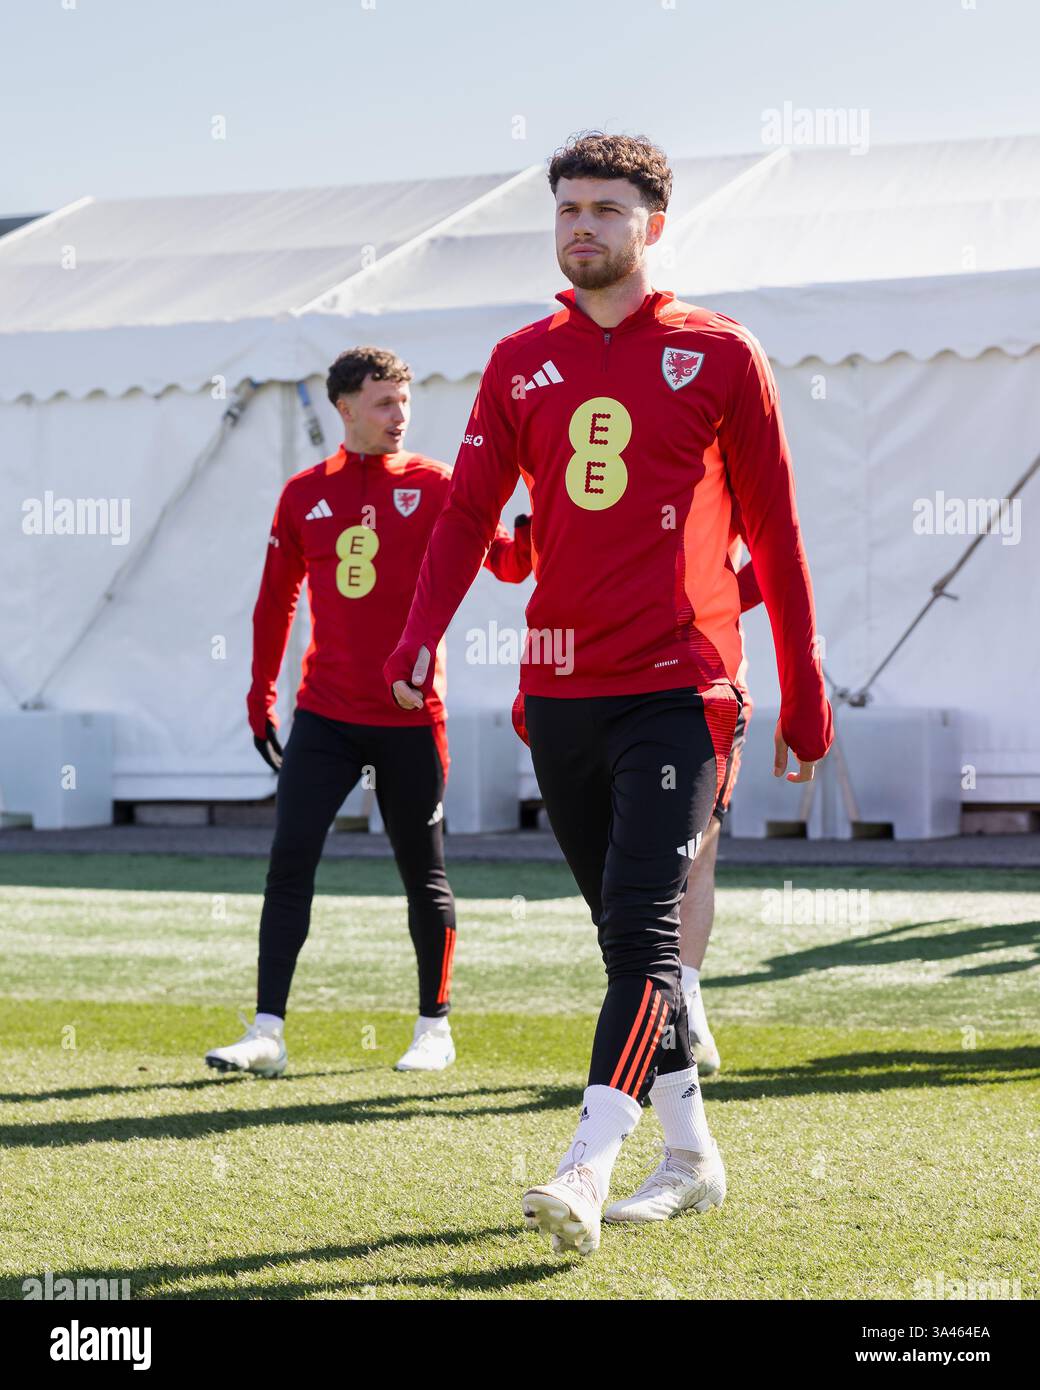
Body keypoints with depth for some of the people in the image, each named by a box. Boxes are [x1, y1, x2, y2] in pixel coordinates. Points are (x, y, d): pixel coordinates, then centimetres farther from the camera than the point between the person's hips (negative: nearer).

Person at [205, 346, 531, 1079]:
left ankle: (435, 1029, 19)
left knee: (424, 875, 7)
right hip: (324, 715, 2)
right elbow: (277, 599, 14)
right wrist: (261, 697, 13)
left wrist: (541, 515, -30)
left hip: (411, 717, -2)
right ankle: (267, 1032, -2)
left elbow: (508, 561, -10)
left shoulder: (434, 485, 0)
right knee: (290, 862, -5)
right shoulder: (305, 494, 7)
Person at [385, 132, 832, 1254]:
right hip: (560, 689, 5)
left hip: (677, 691, -5)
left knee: (642, 930, -14)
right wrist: (418, 642, -12)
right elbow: (469, 510, 5)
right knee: (626, 933, 11)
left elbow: (773, 531, 5)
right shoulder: (522, 362, 12)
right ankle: (690, 1155, 22)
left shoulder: (717, 355, 2)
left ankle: (586, 1169, -20)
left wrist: (804, 695, 4)